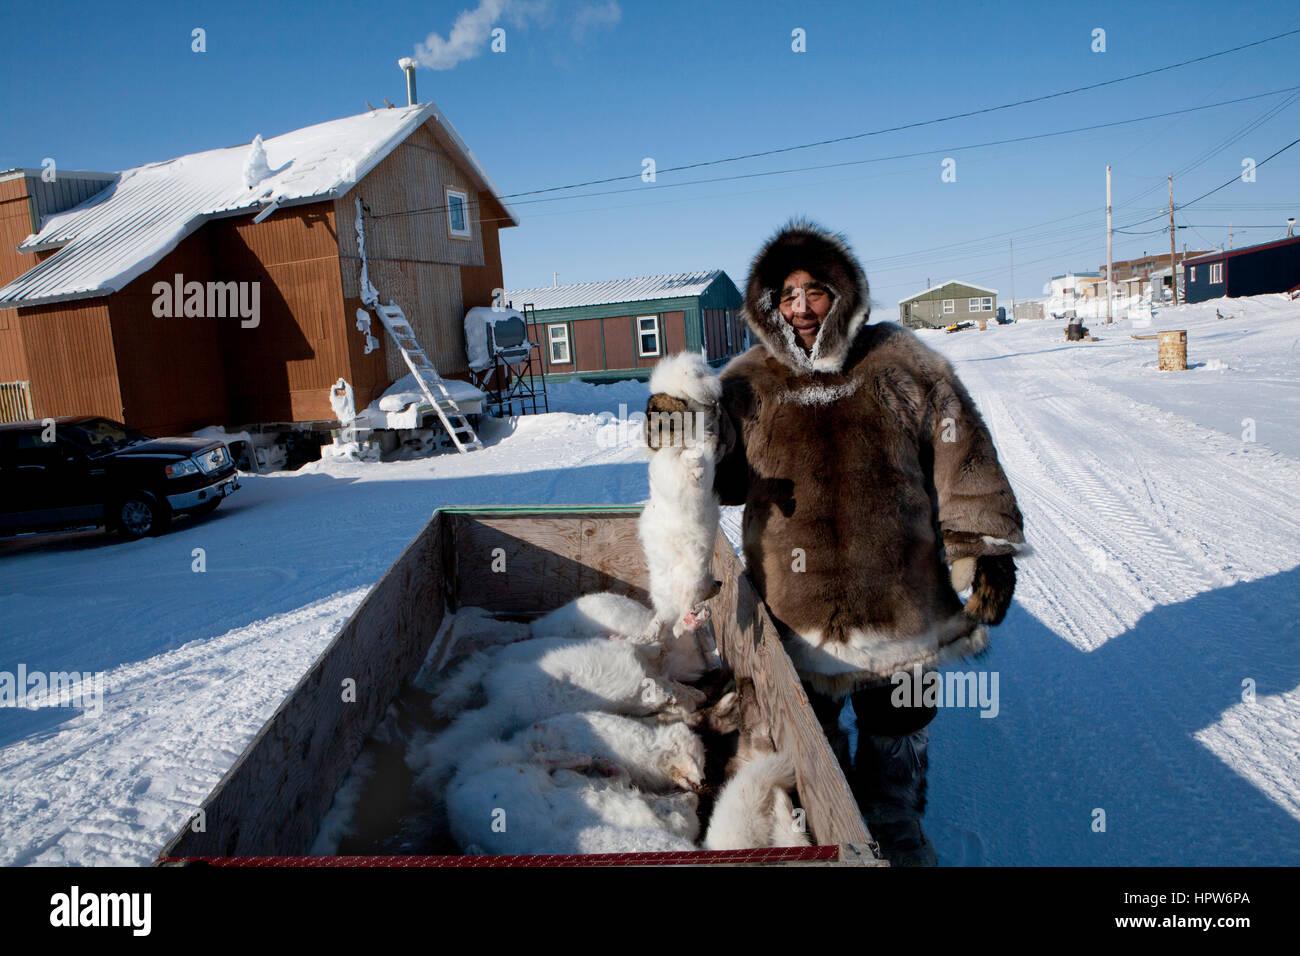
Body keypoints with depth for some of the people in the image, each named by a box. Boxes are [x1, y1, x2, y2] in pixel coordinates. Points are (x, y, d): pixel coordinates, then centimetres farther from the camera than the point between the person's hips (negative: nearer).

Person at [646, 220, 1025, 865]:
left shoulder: (900, 363, -3)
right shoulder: (749, 383, -1)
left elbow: (963, 460, -1)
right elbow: (728, 479, 4)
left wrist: (985, 549, -4)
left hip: (901, 600, 0)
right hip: (797, 609, 0)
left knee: (897, 731, 22)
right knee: (812, 738, 18)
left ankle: (894, 825, 49)